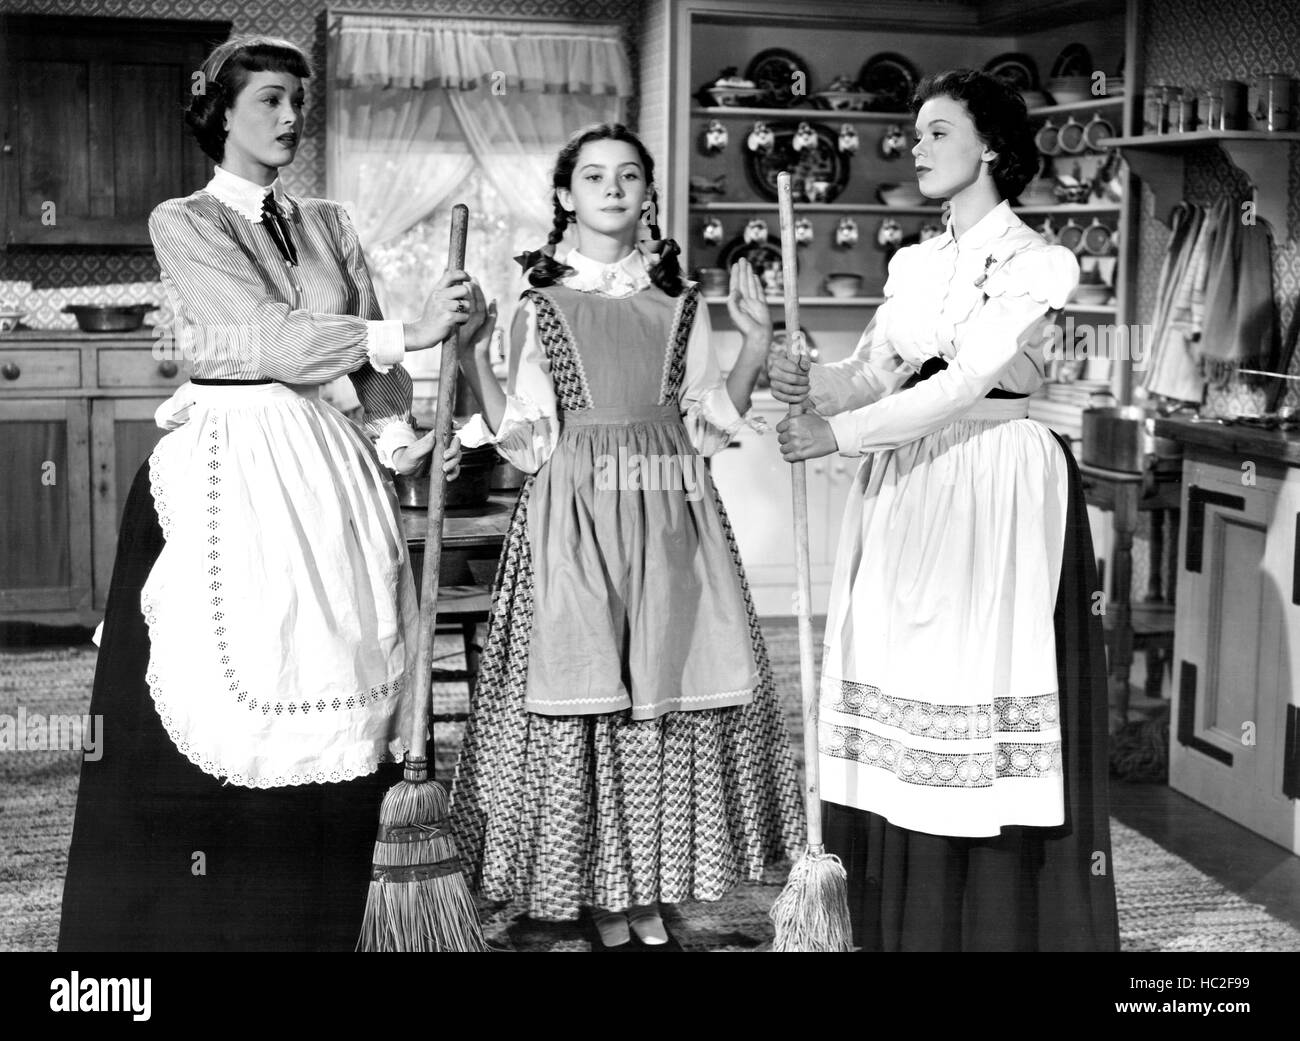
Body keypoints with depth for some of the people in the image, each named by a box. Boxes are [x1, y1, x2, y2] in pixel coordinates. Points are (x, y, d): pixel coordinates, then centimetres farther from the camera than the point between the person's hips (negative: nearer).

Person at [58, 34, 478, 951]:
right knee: (231, 690, -6)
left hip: (324, 463, 5)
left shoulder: (328, 224, 16)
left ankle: (312, 922, 13)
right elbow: (268, 339, -12)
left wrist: (397, 435, -7)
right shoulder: (184, 224, 0)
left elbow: (366, 349, 11)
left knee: (329, 698, 3)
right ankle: (196, 916, 7)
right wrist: (410, 334, -17)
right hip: (230, 467, -5)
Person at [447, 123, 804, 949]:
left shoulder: (682, 305, 10)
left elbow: (706, 429, 7)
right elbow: (528, 443, 0)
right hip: (575, 517, -2)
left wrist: (755, 348, -1)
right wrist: (472, 357, -8)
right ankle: (603, 899, 12)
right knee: (582, 699, -2)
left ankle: (652, 897, 15)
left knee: (670, 694, 2)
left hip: (670, 517, 2)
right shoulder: (539, 308, 4)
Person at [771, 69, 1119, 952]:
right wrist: (810, 385, -12)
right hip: (905, 491, 6)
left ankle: (1001, 924, 6)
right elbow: (874, 374, 9)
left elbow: (965, 384, -16)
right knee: (901, 687, 5)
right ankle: (904, 925, 14)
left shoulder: (1040, 264, -6)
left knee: (980, 693, -6)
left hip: (996, 491, -6)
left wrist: (839, 432, -20)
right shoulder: (912, 265, 15)